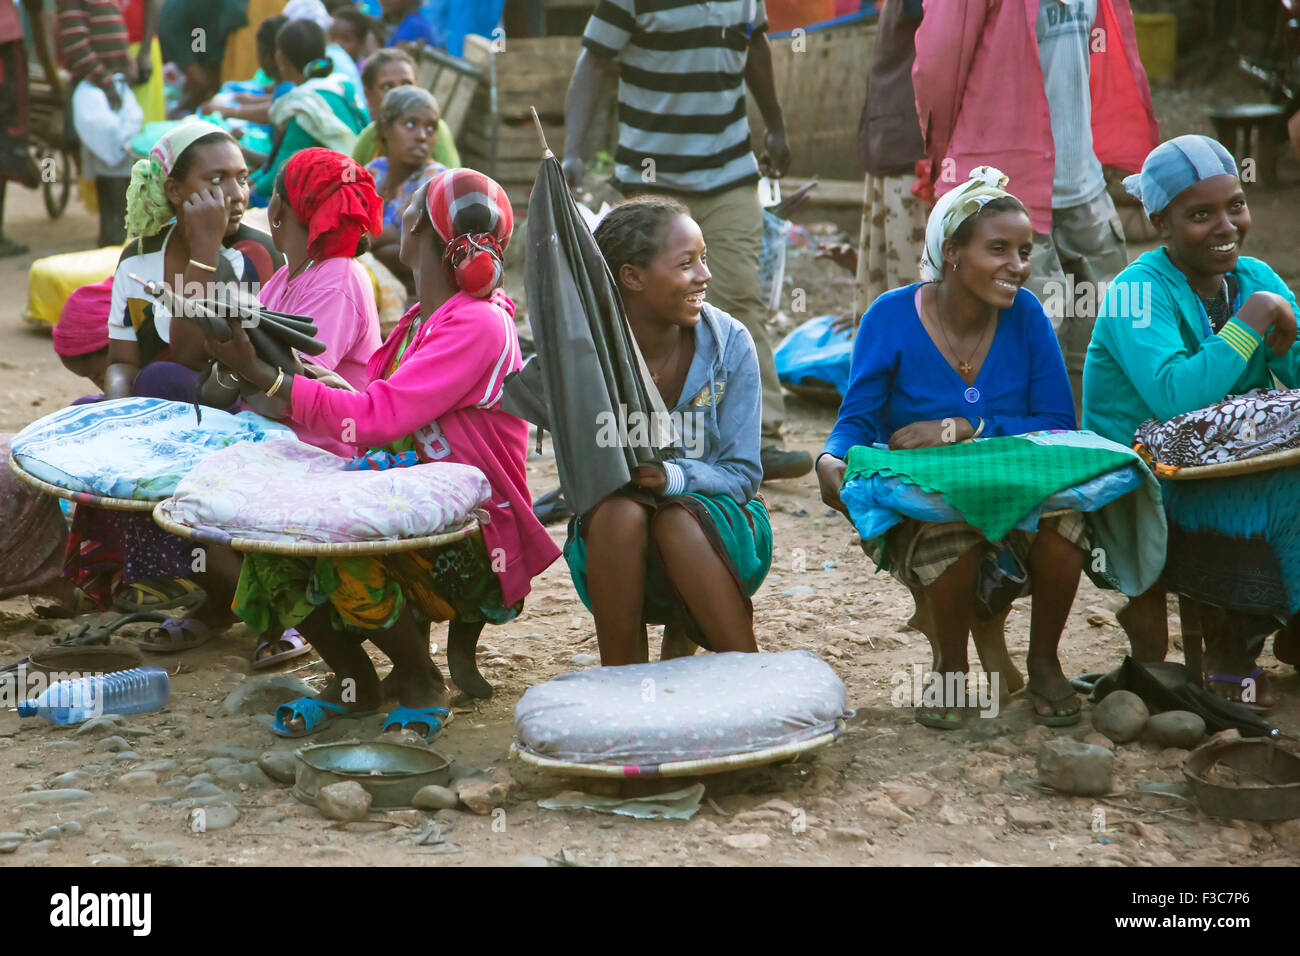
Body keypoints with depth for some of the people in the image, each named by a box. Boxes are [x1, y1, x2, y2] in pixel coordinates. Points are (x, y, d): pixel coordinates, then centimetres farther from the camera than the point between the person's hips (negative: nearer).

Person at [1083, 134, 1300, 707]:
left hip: (1232, 461, 7)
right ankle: (1235, 642, -6)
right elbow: (1177, 397, -28)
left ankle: (1236, 642, -2)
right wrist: (1254, 317, -21)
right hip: (1148, 482, -7)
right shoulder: (1140, 292, -13)